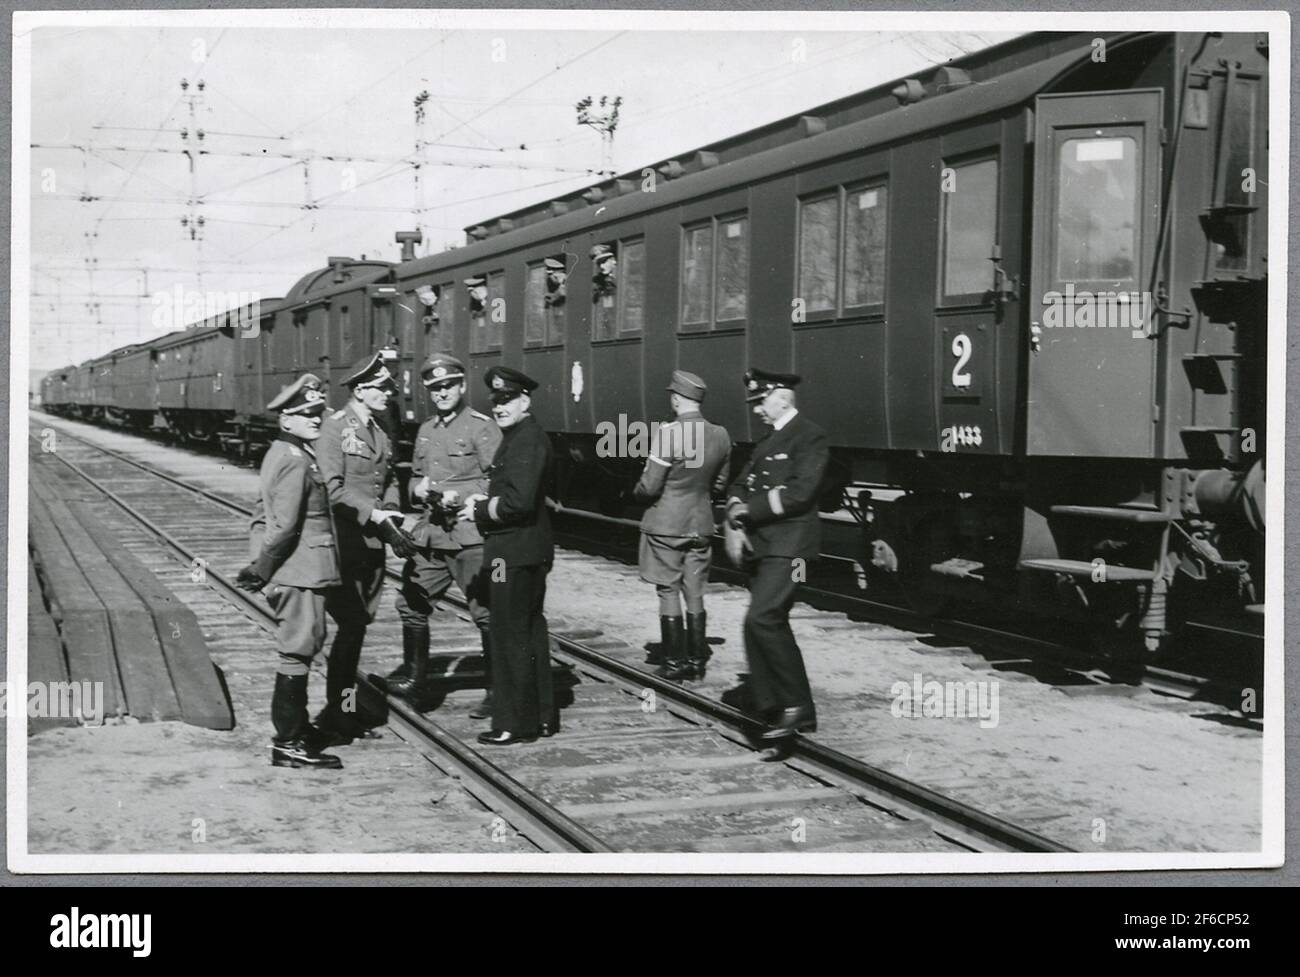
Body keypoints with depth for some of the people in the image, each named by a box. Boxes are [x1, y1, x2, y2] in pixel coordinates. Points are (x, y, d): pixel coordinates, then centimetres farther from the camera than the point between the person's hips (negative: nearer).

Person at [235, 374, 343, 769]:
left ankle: (293, 725, 32)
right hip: (301, 572, -10)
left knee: (299, 648, 20)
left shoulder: (279, 454, 14)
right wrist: (262, 570, -14)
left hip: (295, 573, 10)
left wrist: (259, 565, 15)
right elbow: (284, 526, -23)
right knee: (298, 650, -5)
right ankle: (288, 743, 0)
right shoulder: (297, 461, -18)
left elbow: (263, 513, 19)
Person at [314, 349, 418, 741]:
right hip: (343, 542, -8)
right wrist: (375, 514, -23)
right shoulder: (334, 427, -9)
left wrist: (391, 516, -1)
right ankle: (334, 713, 1)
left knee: (357, 626, 11)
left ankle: (344, 709, 20)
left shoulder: (379, 433, 15)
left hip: (372, 543, 8)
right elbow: (332, 487, -17)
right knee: (351, 625, -9)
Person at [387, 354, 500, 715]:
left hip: (470, 535, -7)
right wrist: (419, 487, 3)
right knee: (411, 602, 11)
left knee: (485, 612, -2)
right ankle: (413, 675, 28)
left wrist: (459, 495, -20)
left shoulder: (482, 427, -6)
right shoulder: (426, 431, 16)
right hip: (430, 533, 7)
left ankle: (496, 692, 7)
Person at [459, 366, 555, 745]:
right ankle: (542, 717, 25)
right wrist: (484, 500, 5)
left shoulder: (528, 439, -17)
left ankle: (516, 724, 1)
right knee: (530, 633, 16)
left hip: (515, 553, -11)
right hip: (528, 551, 11)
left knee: (510, 636, -5)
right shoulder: (519, 437, 16)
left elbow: (519, 501, -25)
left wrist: (480, 511, -13)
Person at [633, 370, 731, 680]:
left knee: (668, 592, 3)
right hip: (701, 525, 5)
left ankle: (674, 662, 7)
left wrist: (639, 490, 6)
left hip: (666, 525, -5)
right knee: (695, 593, 12)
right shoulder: (721, 435, 0)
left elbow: (649, 487, -16)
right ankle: (696, 659, 16)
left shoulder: (668, 433, -19)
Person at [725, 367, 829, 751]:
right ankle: (779, 708, 17)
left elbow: (799, 494, -18)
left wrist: (749, 509, -10)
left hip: (788, 545, -9)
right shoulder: (768, 439, 20)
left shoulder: (810, 436, -7)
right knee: (770, 625, 10)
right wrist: (735, 523, -2)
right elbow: (740, 486, 17)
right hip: (760, 545, 9)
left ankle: (796, 705, -11)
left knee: (762, 619, -20)